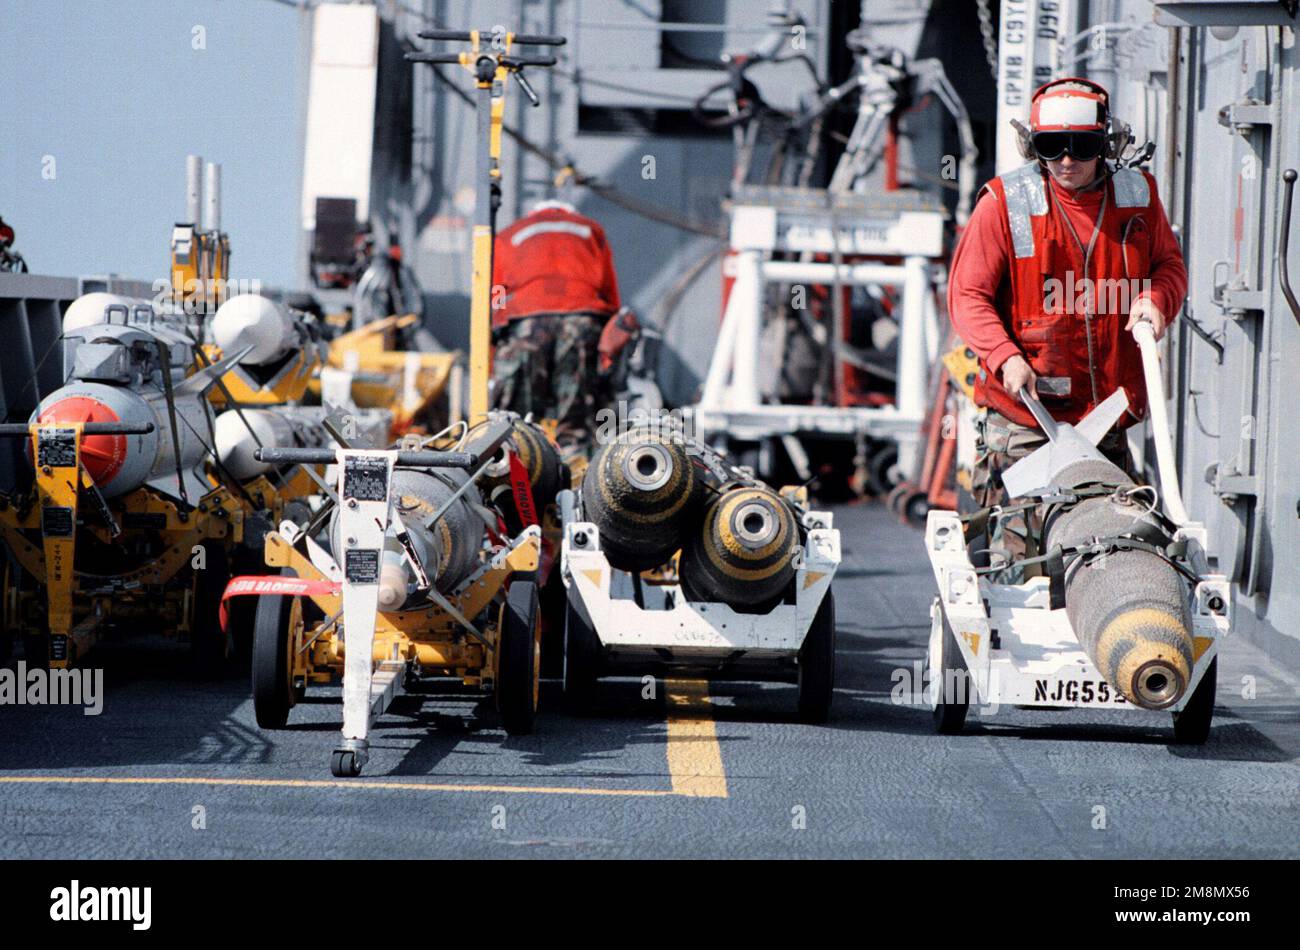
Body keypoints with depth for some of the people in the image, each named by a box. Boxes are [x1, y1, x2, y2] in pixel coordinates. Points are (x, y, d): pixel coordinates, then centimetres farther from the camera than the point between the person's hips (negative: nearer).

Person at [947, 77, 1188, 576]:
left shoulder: (1138, 196, 7)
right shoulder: (1005, 202, -3)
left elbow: (1169, 264, 21)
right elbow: (967, 295, -2)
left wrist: (1155, 298, -3)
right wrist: (1006, 358, -18)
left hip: (1108, 413, 4)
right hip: (1025, 413, -3)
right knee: (1022, 553, -8)